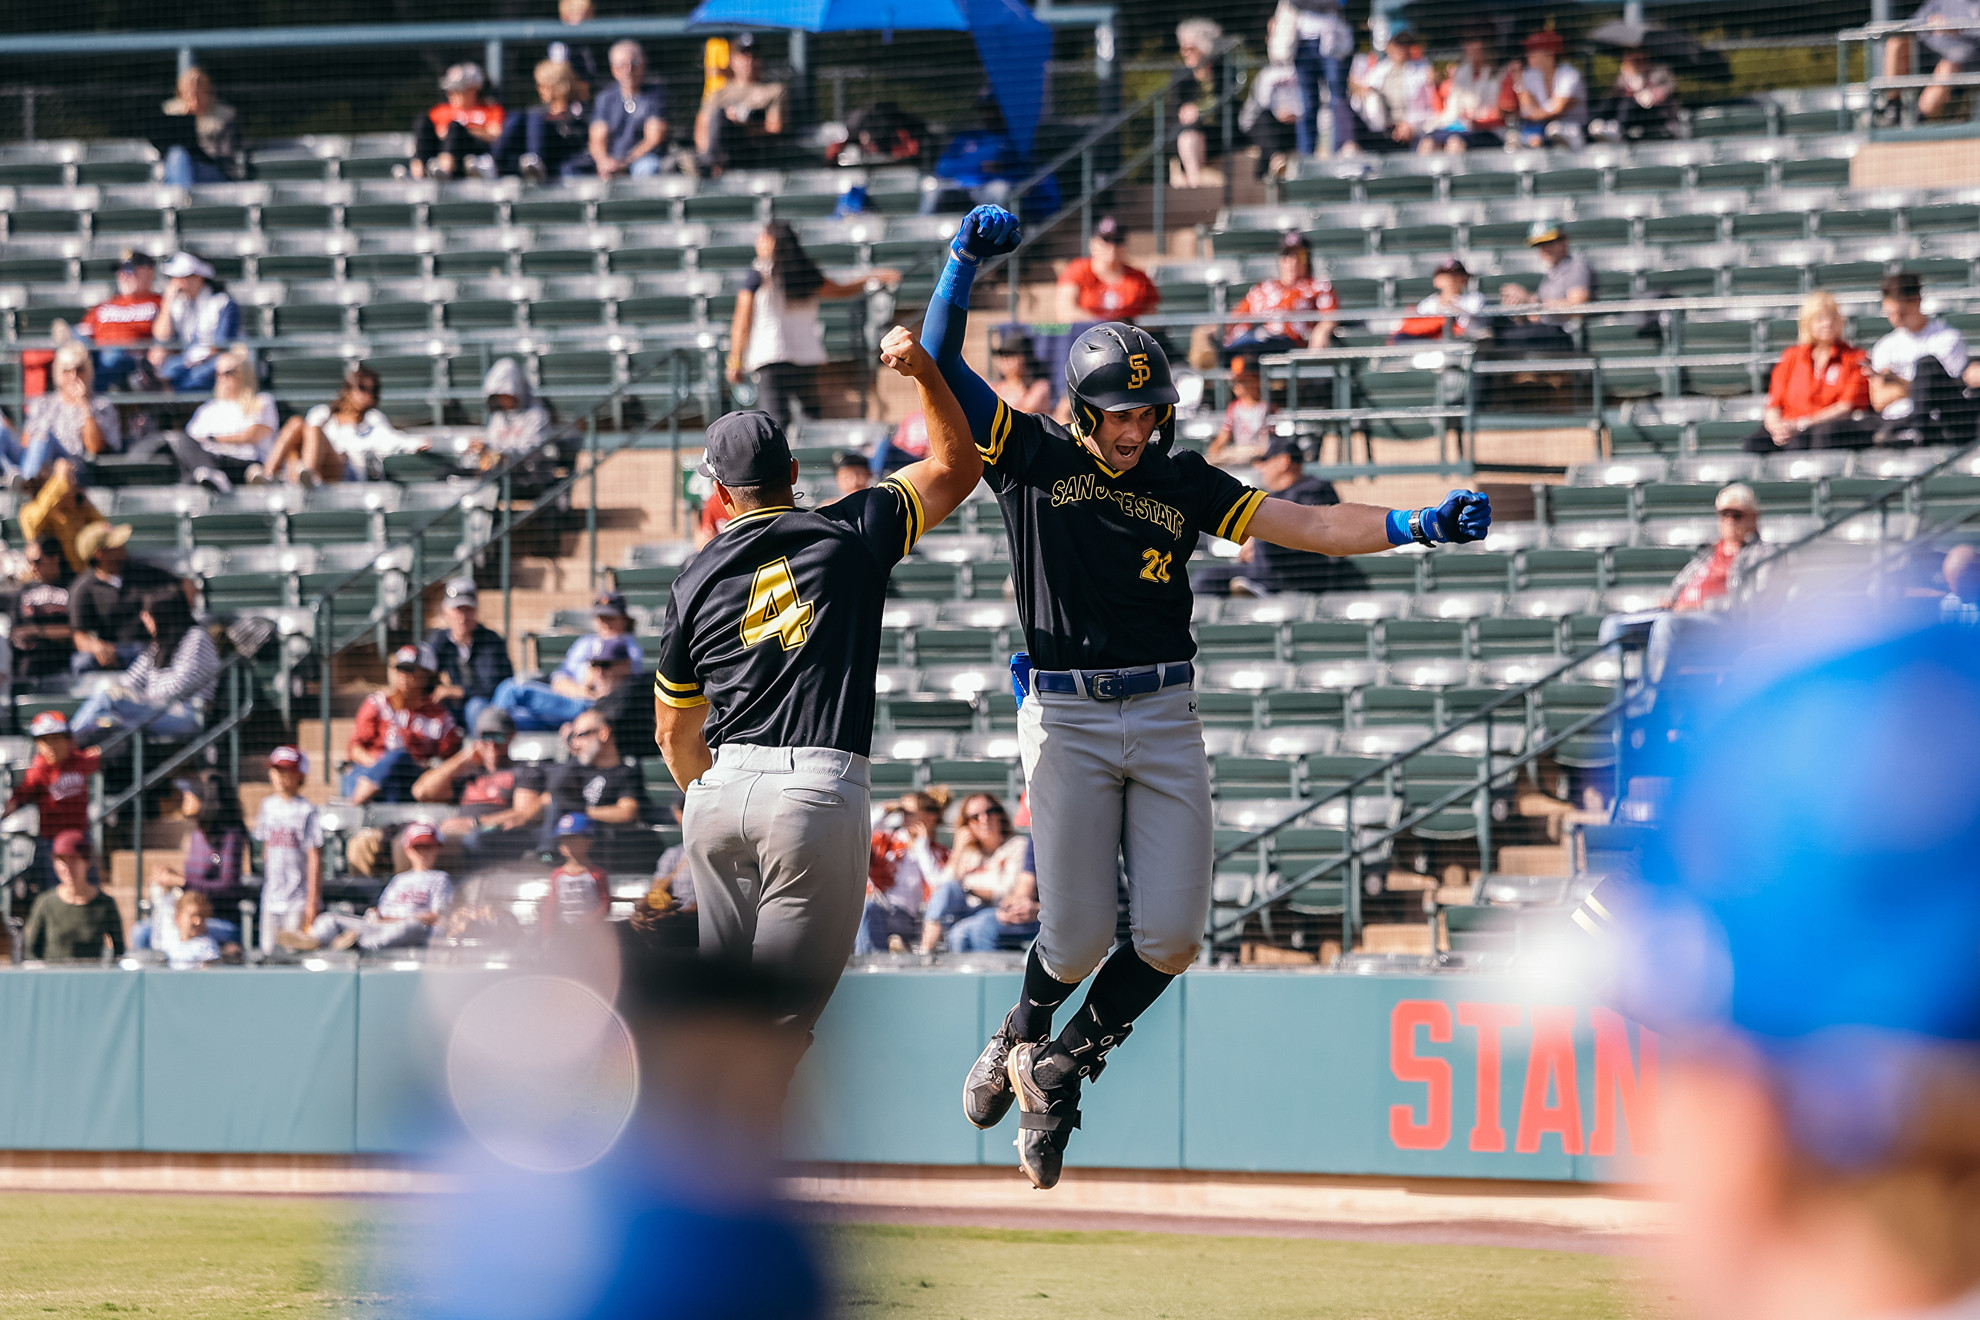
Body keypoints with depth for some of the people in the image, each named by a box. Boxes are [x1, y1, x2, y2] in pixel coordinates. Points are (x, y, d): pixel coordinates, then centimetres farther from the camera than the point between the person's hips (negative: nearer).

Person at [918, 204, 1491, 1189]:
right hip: (1066, 718, -3)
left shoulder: (1182, 482, 10)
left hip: (1165, 716, 3)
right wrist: (965, 261, -16)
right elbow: (939, 364, -4)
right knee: (1077, 937, -6)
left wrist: (1413, 527, -9)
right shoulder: (1032, 457, 2)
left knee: (1171, 934, -5)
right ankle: (1024, 1037, 29)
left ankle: (1060, 1071, 19)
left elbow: (1299, 523, 4)